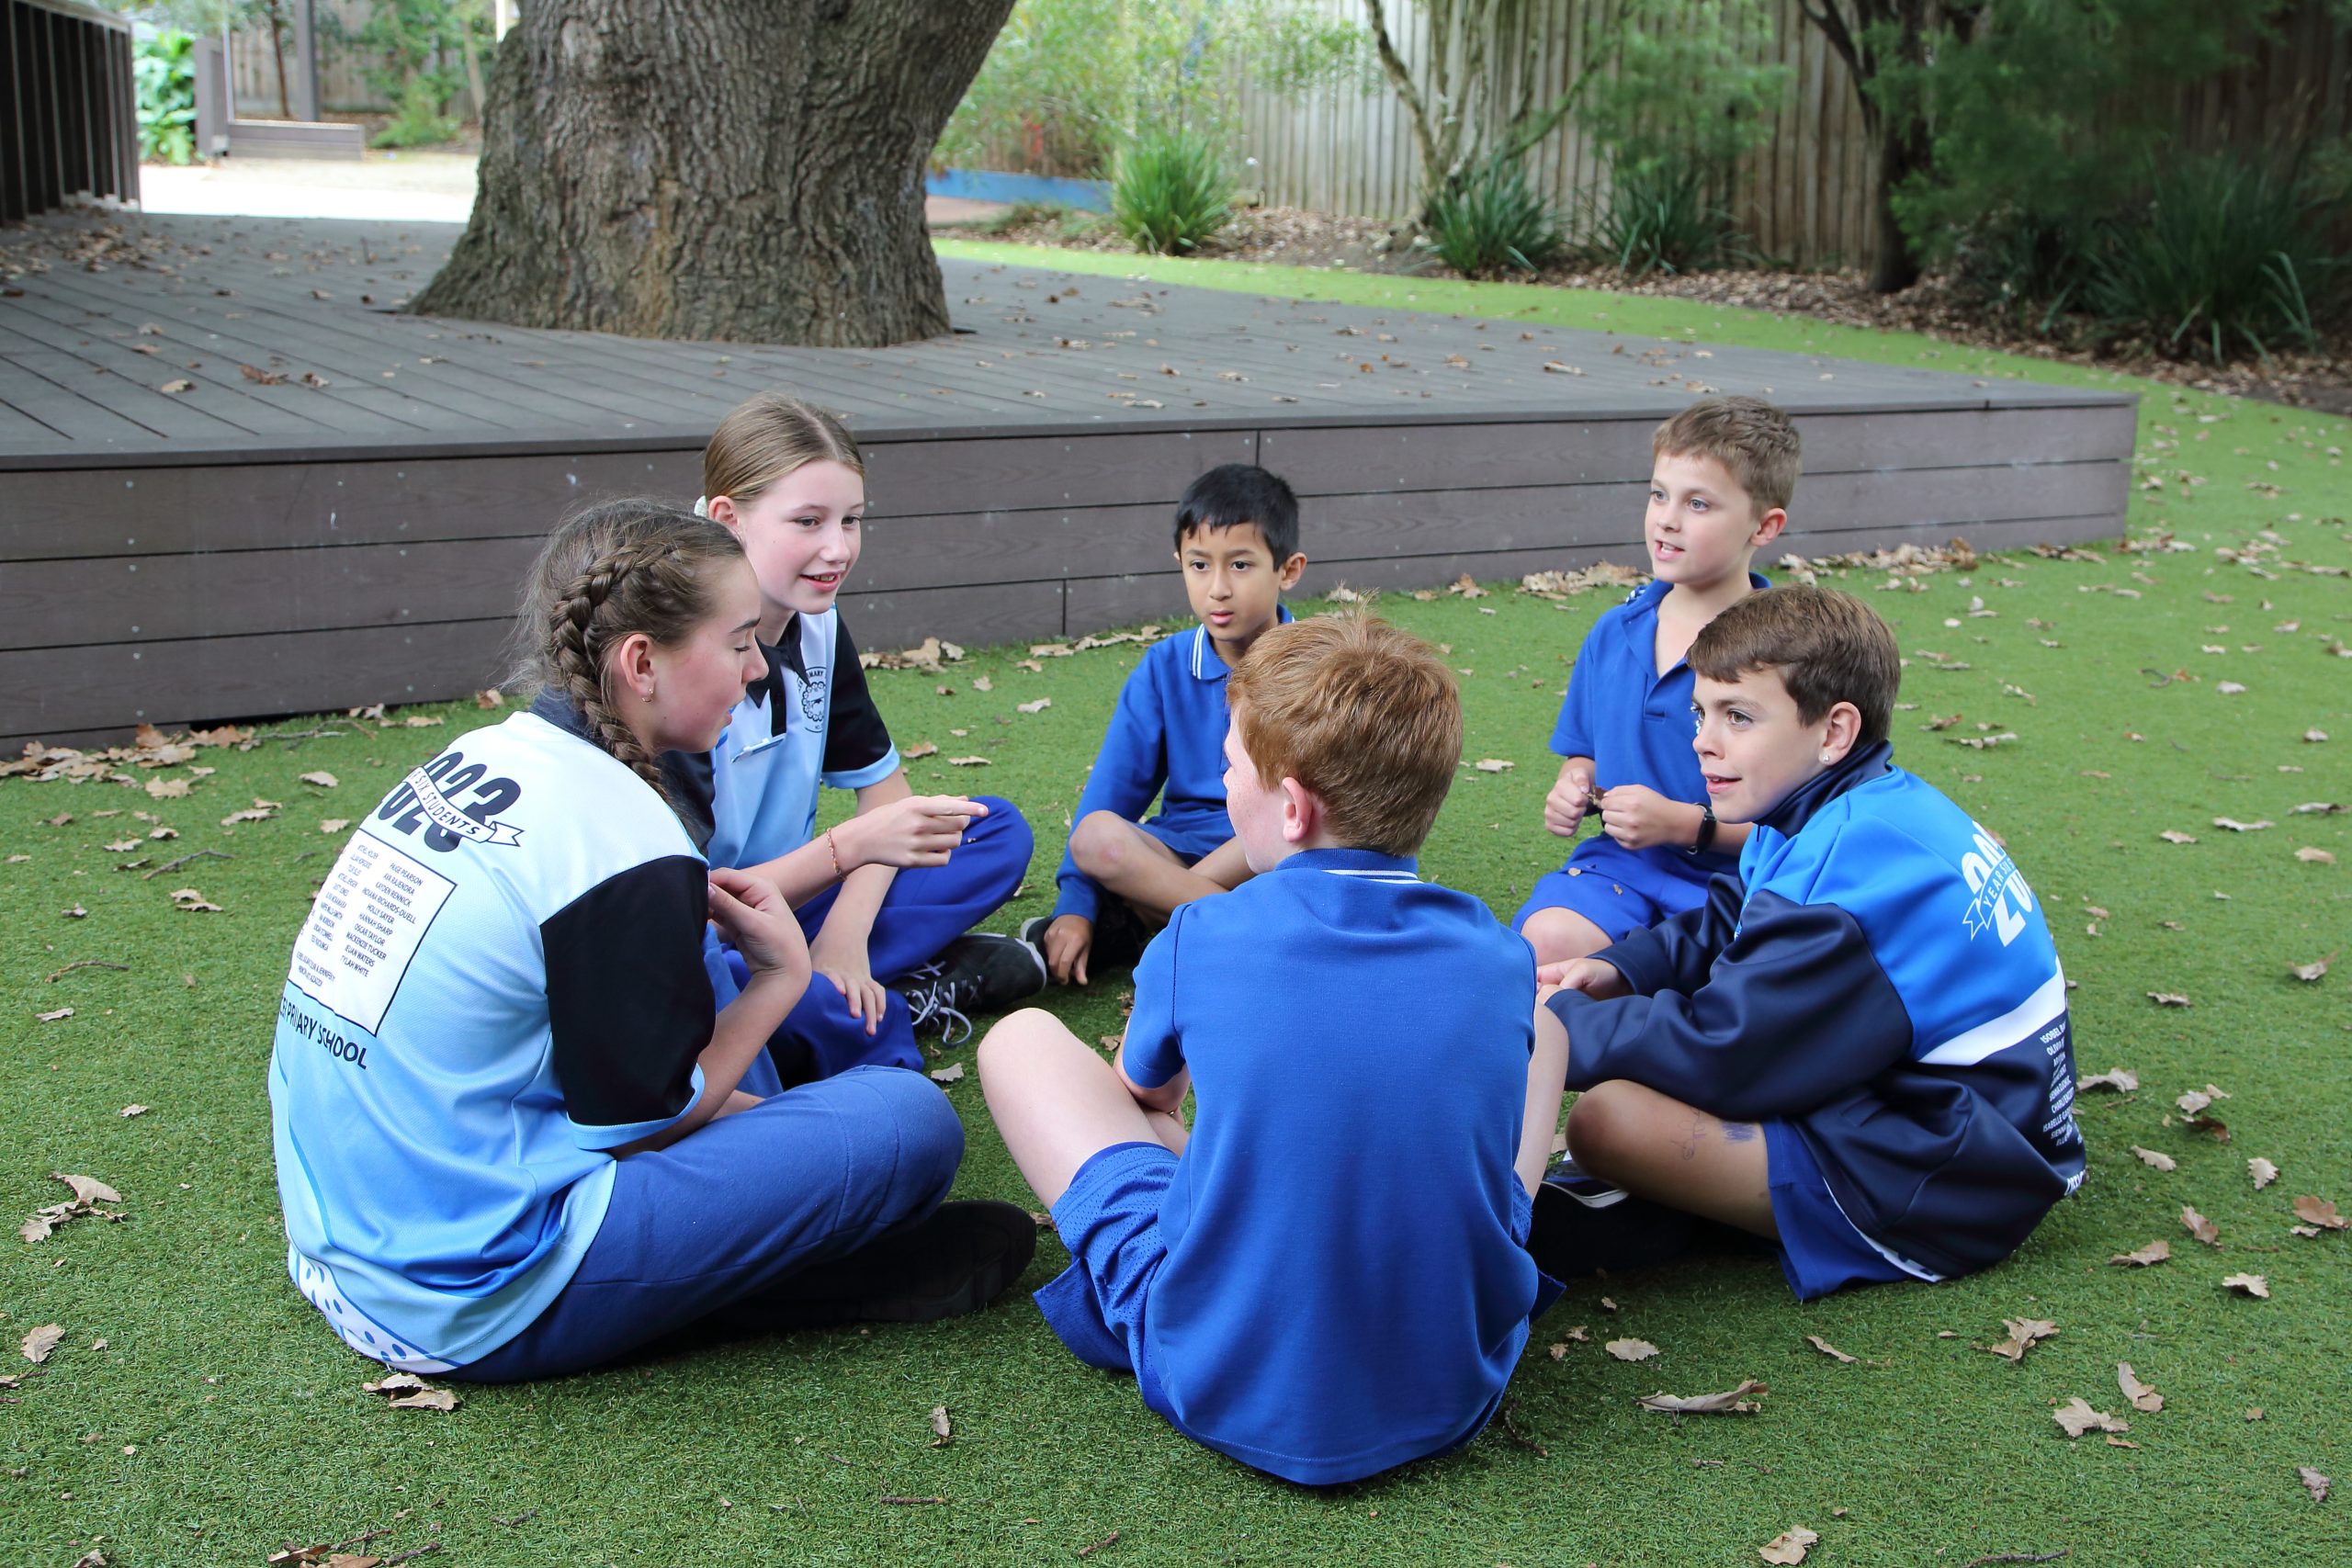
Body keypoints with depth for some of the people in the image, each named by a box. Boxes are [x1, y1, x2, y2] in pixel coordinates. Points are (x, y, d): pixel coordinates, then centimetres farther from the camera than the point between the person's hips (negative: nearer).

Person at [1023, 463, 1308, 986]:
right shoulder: (1164, 669, 3)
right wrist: (1075, 904, -9)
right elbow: (1112, 788, 1)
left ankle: (1131, 927, -23)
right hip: (1185, 849, 2)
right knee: (1096, 837, -27)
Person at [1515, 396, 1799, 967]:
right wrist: (1571, 791, 2)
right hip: (1617, 862, 4)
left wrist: (1684, 823, -19)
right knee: (1546, 941, -25)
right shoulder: (1614, 632, 9)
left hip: (1732, 879, -4)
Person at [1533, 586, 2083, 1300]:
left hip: (1945, 1186, -11)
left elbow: (1723, 1049, -26)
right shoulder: (1870, 812, 6)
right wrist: (1616, 969, 2)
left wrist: (1565, 1024, -12)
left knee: (1609, 1116, -28)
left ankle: (1631, 1214, 2)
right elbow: (1721, 925, 20)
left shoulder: (1858, 856, -26)